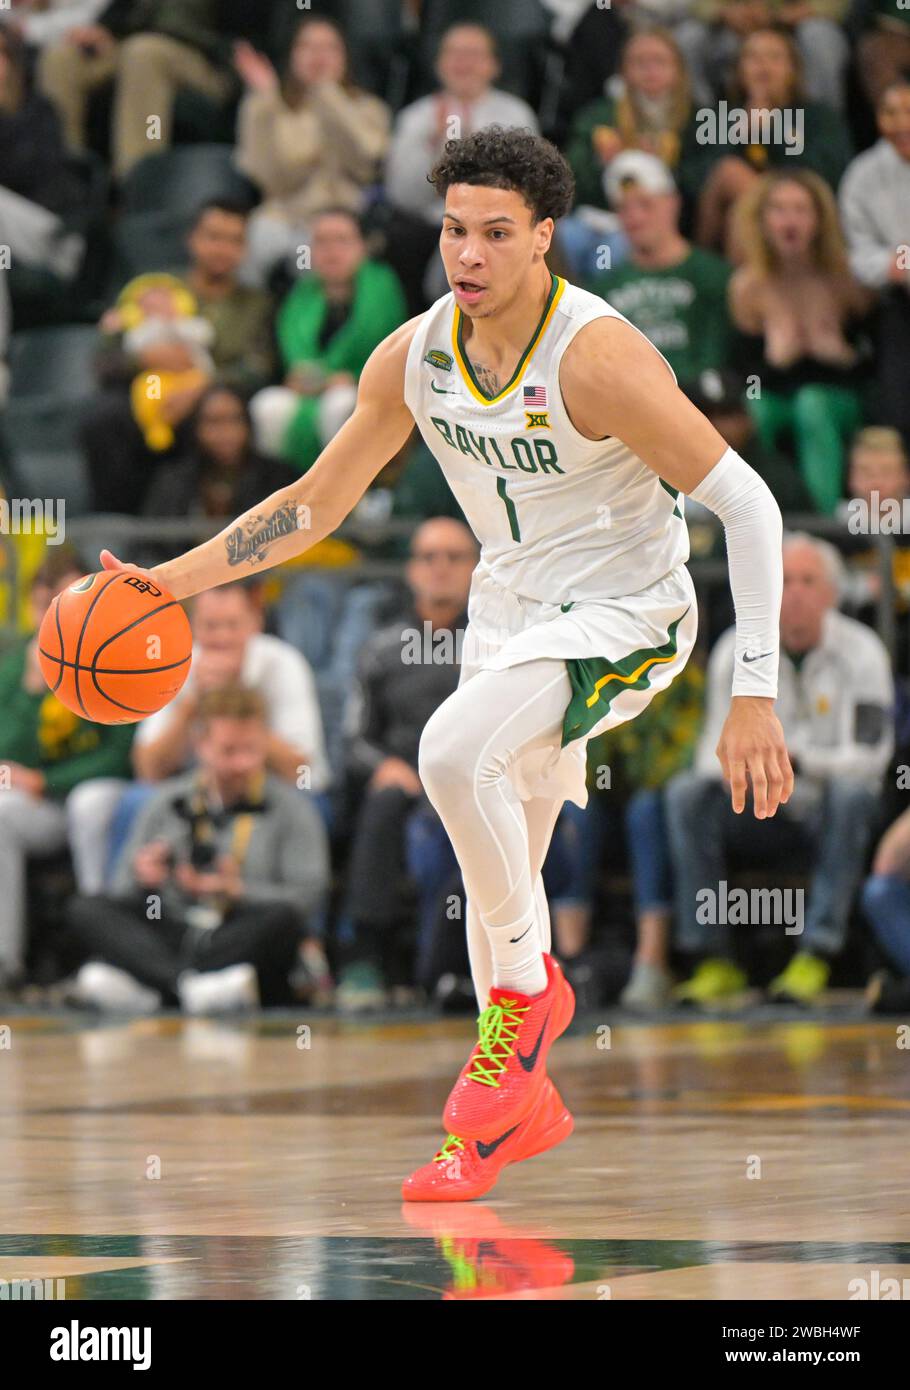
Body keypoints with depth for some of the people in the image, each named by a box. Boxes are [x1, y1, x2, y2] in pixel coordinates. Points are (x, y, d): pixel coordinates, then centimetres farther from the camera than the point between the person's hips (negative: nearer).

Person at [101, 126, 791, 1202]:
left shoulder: (596, 357, -25)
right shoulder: (413, 358, -7)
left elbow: (746, 504, -22)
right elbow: (314, 505, 7)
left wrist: (754, 697, -26)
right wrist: (173, 581, -4)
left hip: (623, 616, -7)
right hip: (507, 608, 7)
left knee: (453, 751, -31)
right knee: (495, 866, 12)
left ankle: (527, 988, -9)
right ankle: (521, 1106, 31)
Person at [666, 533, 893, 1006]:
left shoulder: (860, 652, -9)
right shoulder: (735, 650, -1)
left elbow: (869, 756, -17)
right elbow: (716, 744, 0)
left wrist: (795, 759, -33)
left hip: (830, 815, -3)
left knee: (850, 792, -36)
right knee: (686, 793, -23)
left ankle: (815, 956, -35)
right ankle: (715, 961, -24)